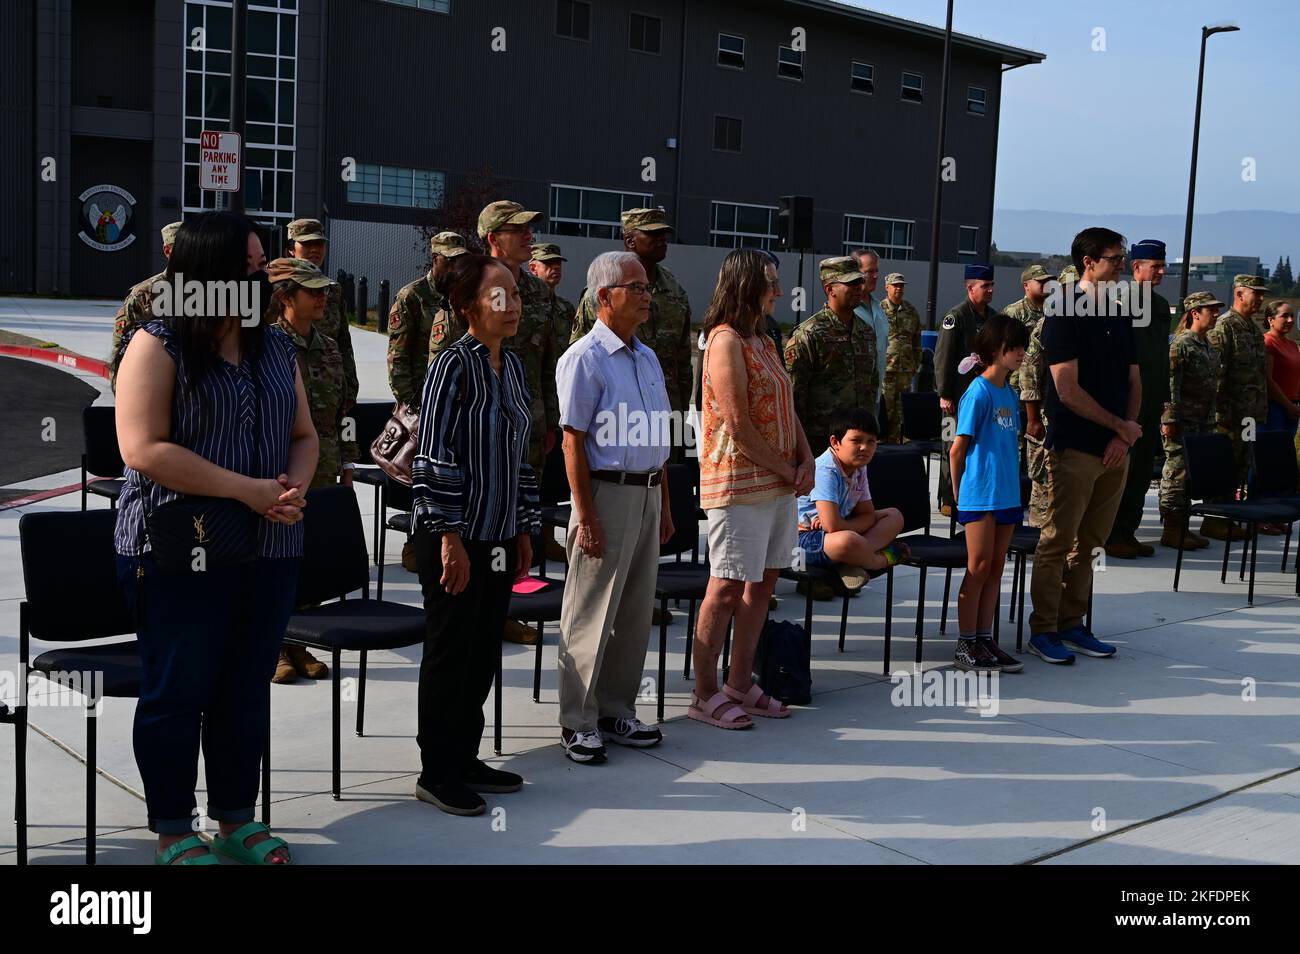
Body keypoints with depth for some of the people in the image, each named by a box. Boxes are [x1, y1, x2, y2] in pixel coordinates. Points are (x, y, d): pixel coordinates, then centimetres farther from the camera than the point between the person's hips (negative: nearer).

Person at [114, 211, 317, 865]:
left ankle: (236, 819, 27)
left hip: (268, 551, 6)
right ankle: (173, 832, 19)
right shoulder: (158, 345, -8)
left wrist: (295, 487, -6)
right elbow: (144, 448, -17)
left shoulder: (275, 347, 11)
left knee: (247, 691, 13)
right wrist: (249, 489, -20)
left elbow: (303, 434, 17)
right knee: (177, 691, 4)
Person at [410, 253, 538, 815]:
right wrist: (451, 537, -19)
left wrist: (524, 528, 16)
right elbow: (434, 456, -16)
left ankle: (464, 759, 26)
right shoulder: (454, 363, -12)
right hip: (454, 538, -7)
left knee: (484, 652, 12)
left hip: (497, 537, 7)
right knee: (450, 652, 2)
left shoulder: (512, 365, 11)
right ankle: (436, 774, 14)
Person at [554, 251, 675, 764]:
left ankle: (616, 710, 25)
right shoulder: (585, 358, -10)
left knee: (636, 611, 13)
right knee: (591, 615, -1)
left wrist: (664, 504, 16)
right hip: (607, 491, -8)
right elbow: (573, 441, -14)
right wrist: (586, 518, -18)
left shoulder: (647, 357, 15)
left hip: (648, 494, 8)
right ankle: (577, 722, 9)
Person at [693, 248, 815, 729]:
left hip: (779, 486, 9)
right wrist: (787, 471, -11)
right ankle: (705, 694, 4)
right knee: (727, 588, -4)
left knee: (762, 583, 12)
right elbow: (738, 425, -18)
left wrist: (805, 460, 2)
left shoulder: (764, 342, 17)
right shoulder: (726, 341, -13)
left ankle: (740, 684, 21)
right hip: (739, 485, -9)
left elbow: (787, 408, 18)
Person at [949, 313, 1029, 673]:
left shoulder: (1010, 393, 12)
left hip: (1006, 493, 7)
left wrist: (1012, 486, 15)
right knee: (979, 566, -3)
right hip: (979, 494, -7)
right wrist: (958, 492, -2)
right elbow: (958, 448, -9)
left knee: (996, 567, 9)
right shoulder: (979, 392, -11)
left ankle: (984, 640, 16)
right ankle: (966, 645, 4)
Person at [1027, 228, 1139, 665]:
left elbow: (1134, 382, 15)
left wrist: (1123, 437, -1)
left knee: (1089, 543, 12)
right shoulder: (1064, 315, -9)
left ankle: (1072, 624, 21)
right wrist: (1121, 426, -9)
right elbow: (1068, 390, -15)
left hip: (1115, 448, 7)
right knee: (1057, 542, -3)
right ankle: (1043, 630, 6)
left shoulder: (1120, 317, 14)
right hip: (1074, 448, -7)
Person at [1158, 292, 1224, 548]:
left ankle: (1181, 525, 17)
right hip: (1182, 422, -9)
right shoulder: (1181, 344, -10)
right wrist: (1170, 419, -20)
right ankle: (1171, 530, -1)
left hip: (1203, 422, 9)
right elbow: (1171, 385, -16)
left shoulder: (1209, 348, 16)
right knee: (1177, 474, -5)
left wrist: (1211, 421, 19)